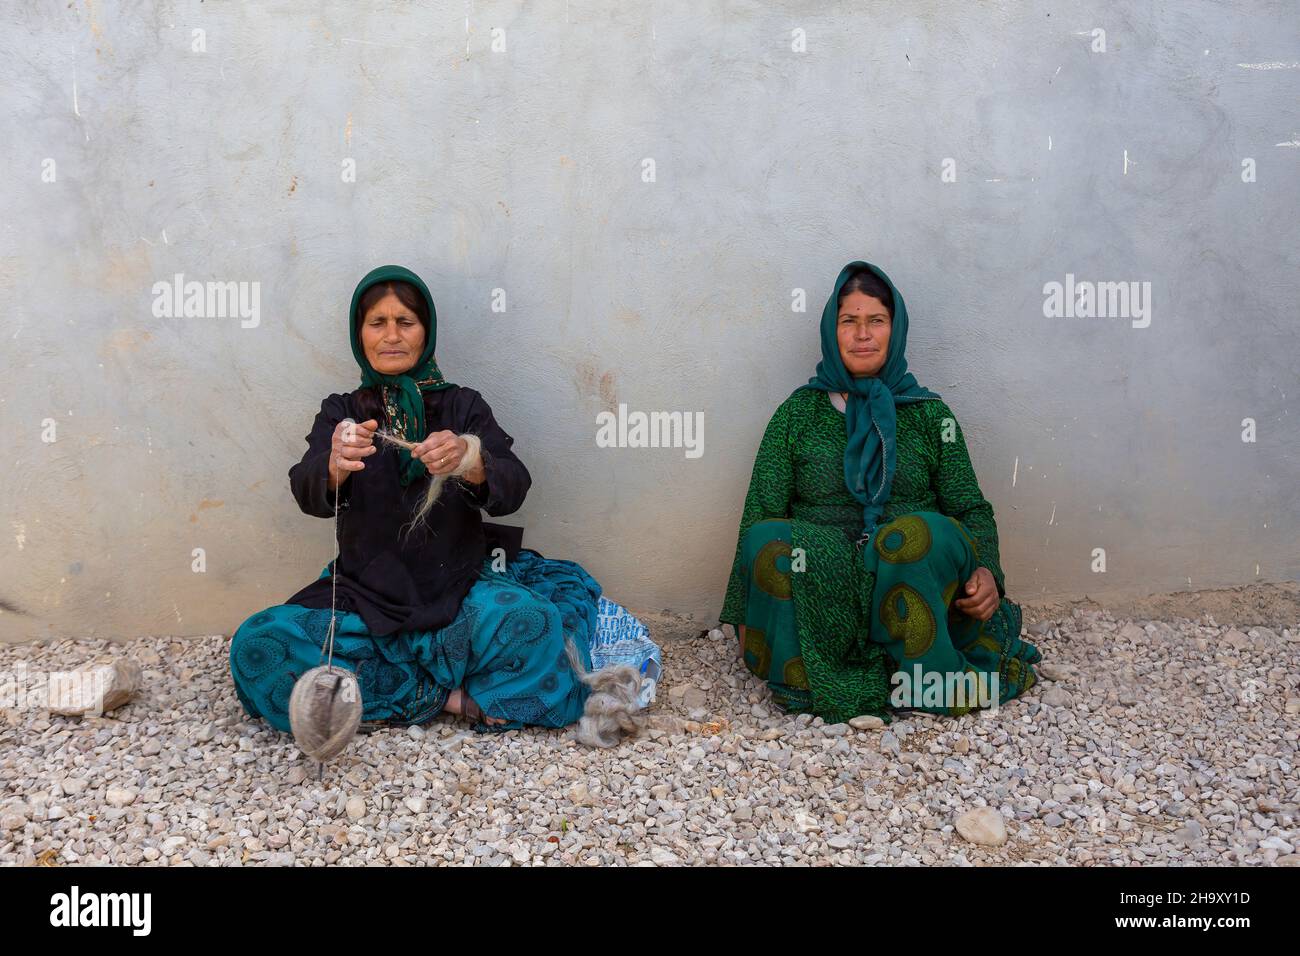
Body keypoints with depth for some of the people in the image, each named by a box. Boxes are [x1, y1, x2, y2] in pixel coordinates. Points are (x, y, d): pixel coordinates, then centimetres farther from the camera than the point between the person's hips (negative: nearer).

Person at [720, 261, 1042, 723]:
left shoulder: (930, 414, 15)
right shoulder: (798, 412, 13)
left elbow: (972, 509, 12)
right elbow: (760, 512, 7)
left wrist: (986, 572, -10)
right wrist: (745, 615, -3)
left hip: (910, 588, -1)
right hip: (815, 593, 1)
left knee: (921, 532, -34)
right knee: (770, 541, -33)